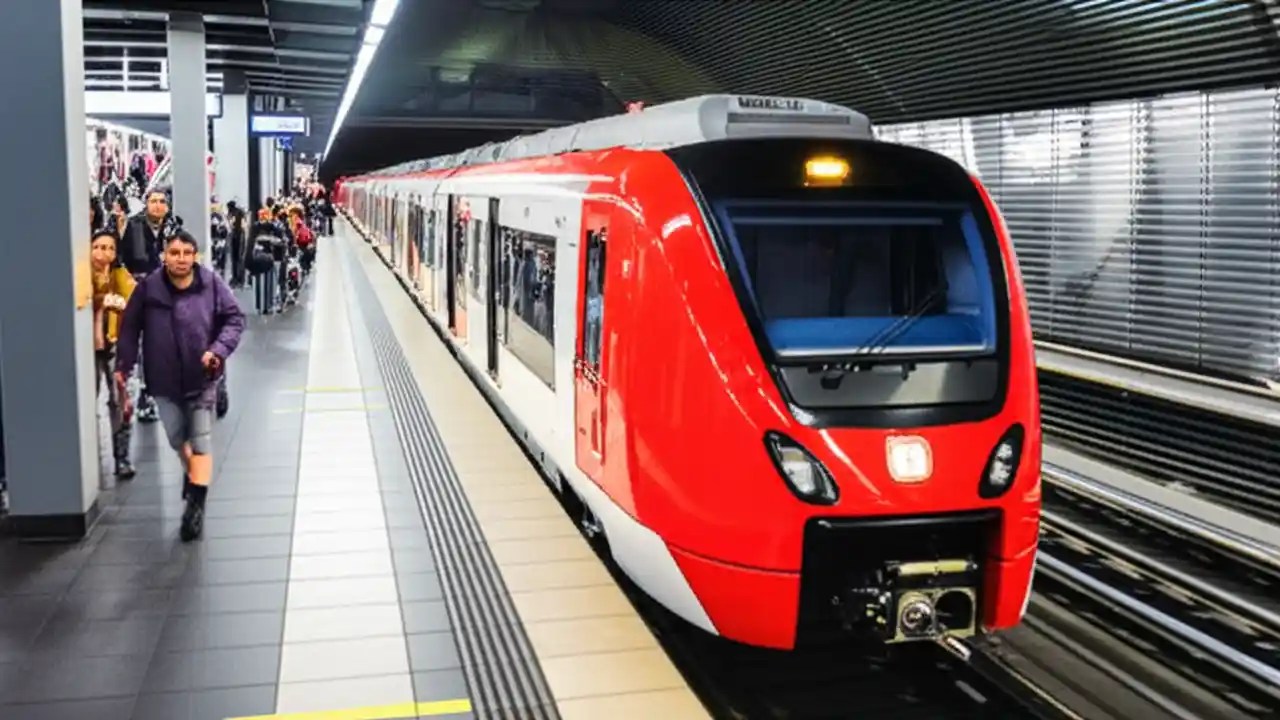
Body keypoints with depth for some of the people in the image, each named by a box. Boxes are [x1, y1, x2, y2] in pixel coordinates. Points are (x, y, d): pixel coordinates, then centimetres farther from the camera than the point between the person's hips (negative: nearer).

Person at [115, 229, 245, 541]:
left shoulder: (212, 284, -9)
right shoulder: (148, 287, -6)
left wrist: (219, 350, -18)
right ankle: (191, 474, 46)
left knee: (201, 439, -2)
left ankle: (197, 502, 1)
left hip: (201, 377, -2)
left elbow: (234, 319, -4)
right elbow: (130, 327, 2)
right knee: (176, 438, 16)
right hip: (164, 379, 2)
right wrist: (123, 364, -2)